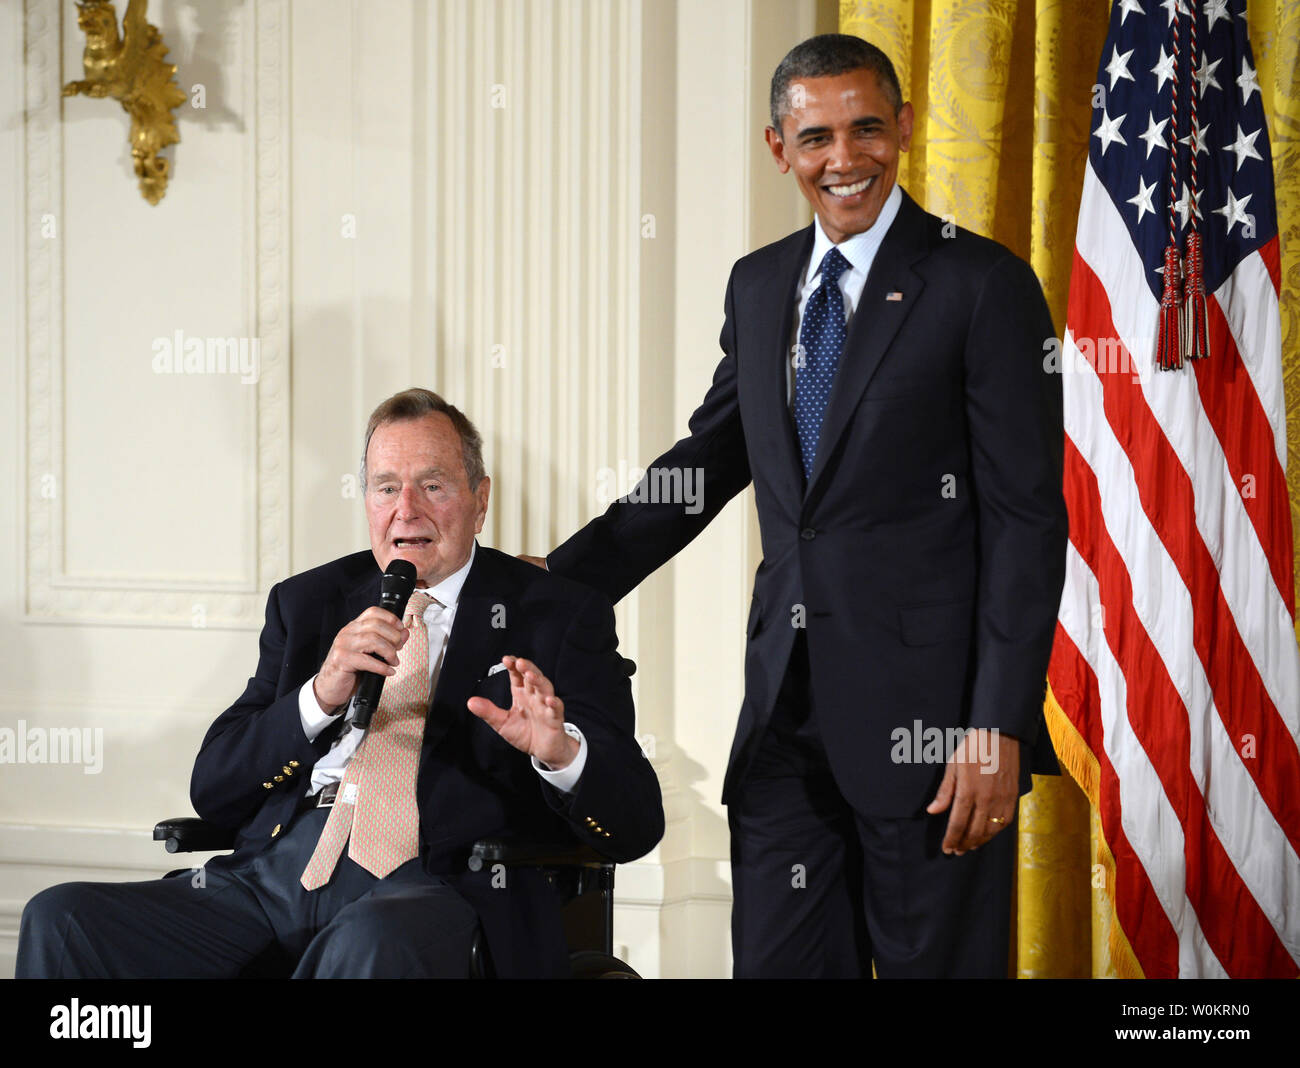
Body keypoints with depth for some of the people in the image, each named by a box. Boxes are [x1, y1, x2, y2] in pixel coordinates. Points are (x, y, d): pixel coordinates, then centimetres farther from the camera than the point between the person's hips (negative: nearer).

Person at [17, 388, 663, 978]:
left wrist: (559, 752, -19)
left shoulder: (560, 618, 13)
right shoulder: (307, 603, 22)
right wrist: (320, 696, -7)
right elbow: (212, 789, 12)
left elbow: (636, 825, 4)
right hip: (276, 871, 4)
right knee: (61, 919, -20)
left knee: (373, 940, -41)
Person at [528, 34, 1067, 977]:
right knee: (779, 960, 8)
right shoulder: (758, 286, 13)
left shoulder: (984, 285, -7)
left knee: (937, 959, 3)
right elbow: (707, 461, 22)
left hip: (926, 713, -5)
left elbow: (1027, 520, -10)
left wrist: (1000, 726, -15)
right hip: (786, 713, 6)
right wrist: (563, 579, 12)